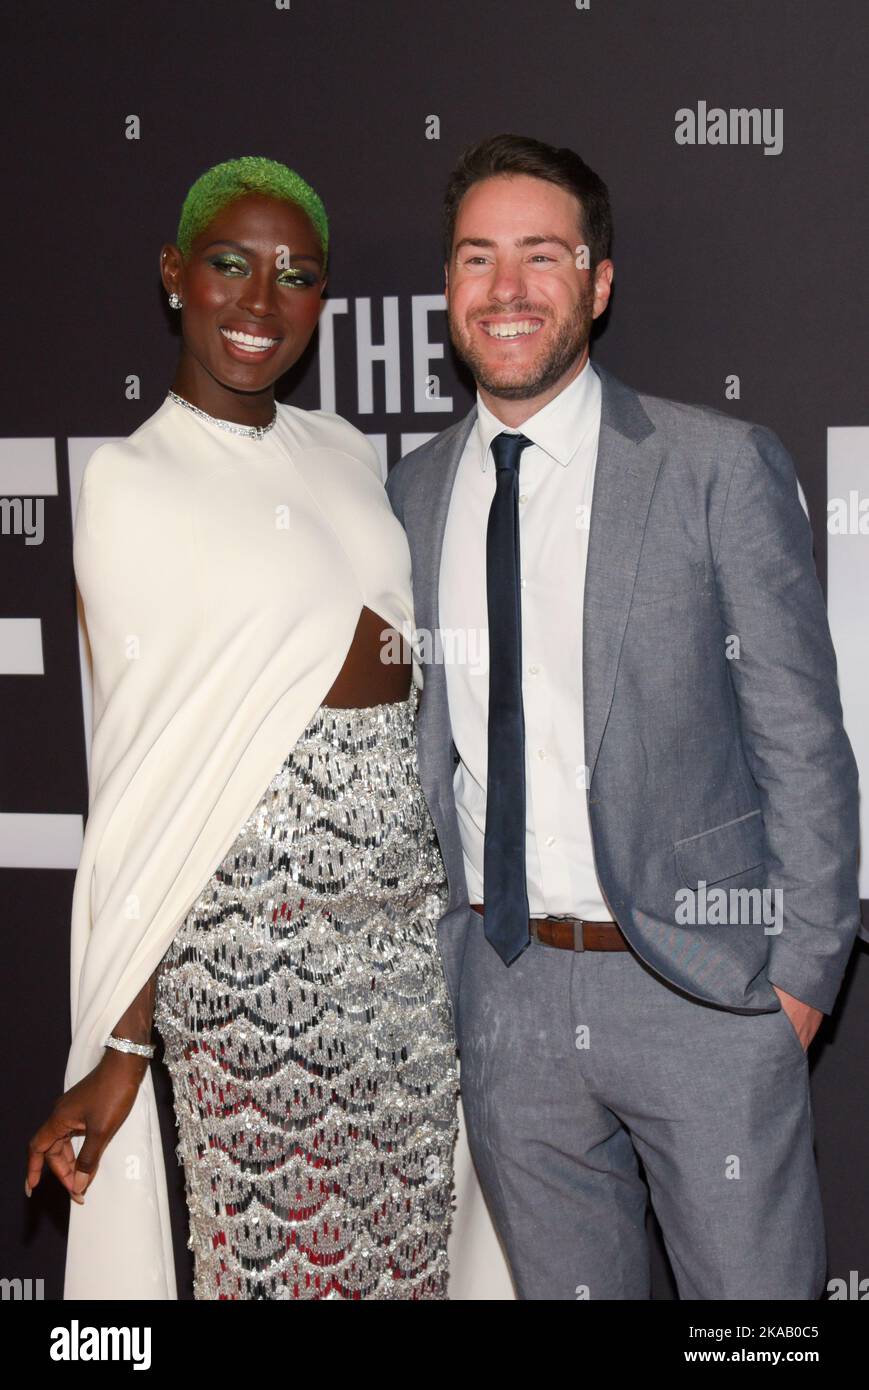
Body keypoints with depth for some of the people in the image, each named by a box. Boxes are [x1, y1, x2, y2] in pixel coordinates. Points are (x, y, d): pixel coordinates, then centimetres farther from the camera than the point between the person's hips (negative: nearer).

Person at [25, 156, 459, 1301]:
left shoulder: (344, 451, 10)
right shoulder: (132, 482, -6)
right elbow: (152, 772, -10)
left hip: (407, 895, 6)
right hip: (254, 916, -5)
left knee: (410, 1225, 13)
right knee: (278, 1242, 6)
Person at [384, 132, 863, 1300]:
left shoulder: (722, 468, -6)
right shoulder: (412, 495, 6)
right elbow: (421, 745, 11)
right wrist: (431, 952, 7)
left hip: (701, 984, -3)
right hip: (503, 986, 4)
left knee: (754, 1288, 7)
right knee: (557, 1282, 18)